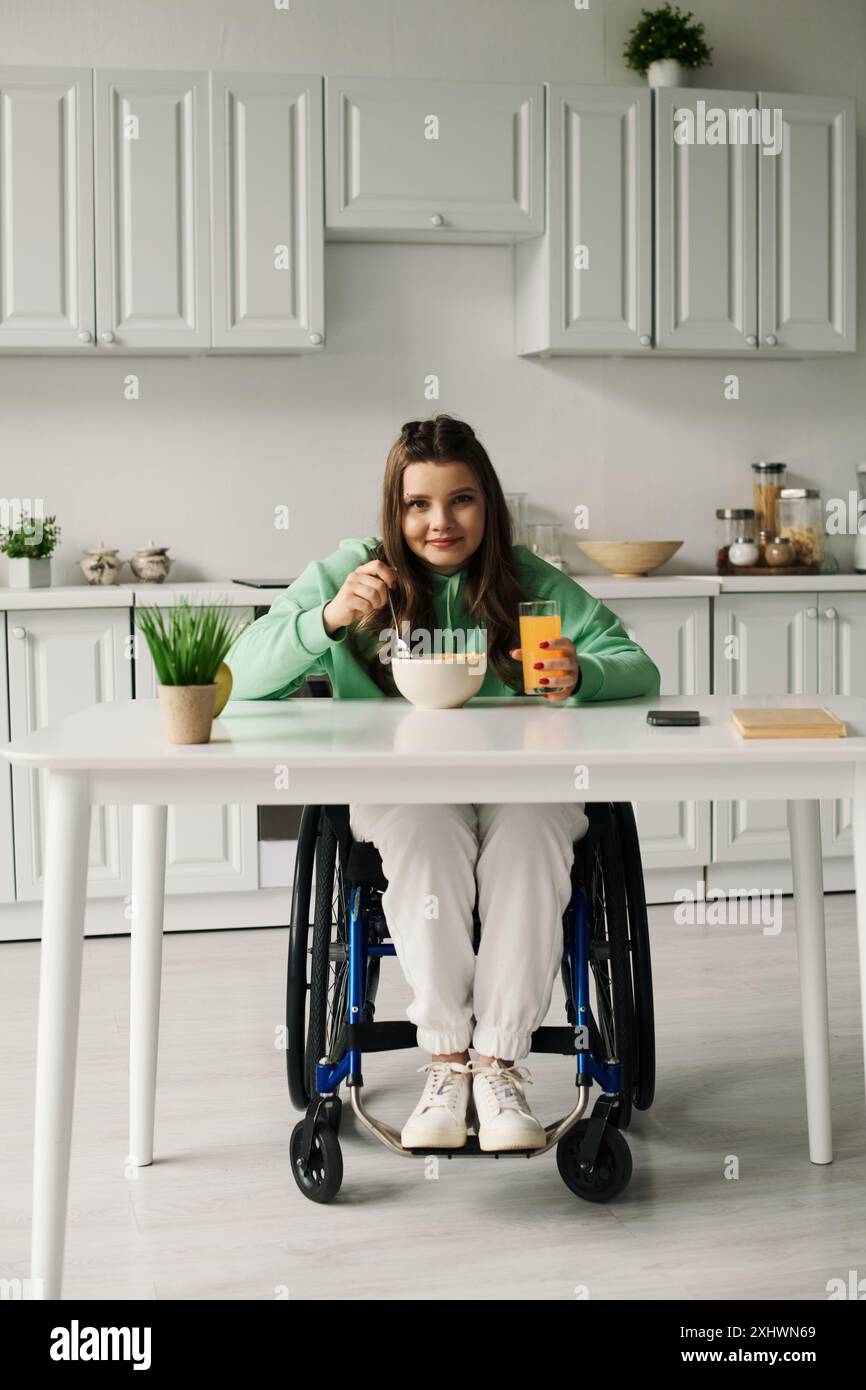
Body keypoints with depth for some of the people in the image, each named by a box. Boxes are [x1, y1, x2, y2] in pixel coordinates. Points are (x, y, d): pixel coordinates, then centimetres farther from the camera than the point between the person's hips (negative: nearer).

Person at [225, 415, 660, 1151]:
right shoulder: (349, 574, 7)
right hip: (398, 790, 0)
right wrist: (327, 619, -21)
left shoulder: (531, 583, 8)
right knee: (427, 829, -35)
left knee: (530, 831, -34)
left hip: (524, 785, 1)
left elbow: (638, 668, 1)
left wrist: (580, 675, -23)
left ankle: (500, 1061, -24)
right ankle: (446, 1060, -23)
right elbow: (245, 677, -3)